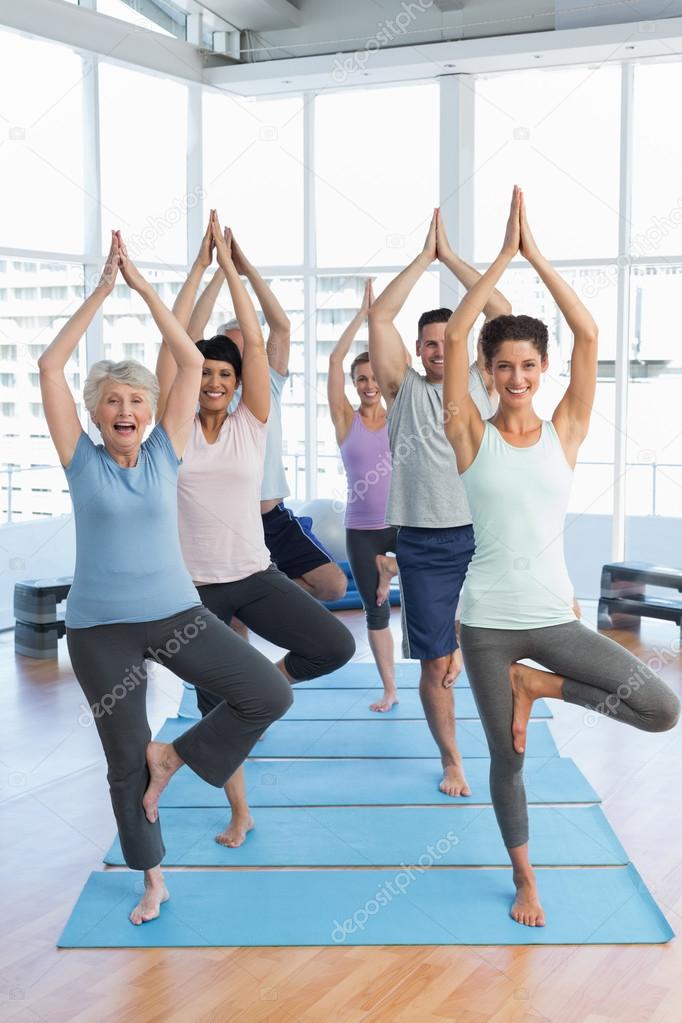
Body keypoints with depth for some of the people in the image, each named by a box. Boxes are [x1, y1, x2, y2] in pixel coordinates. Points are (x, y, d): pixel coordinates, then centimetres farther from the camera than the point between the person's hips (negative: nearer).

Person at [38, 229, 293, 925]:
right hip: (99, 628, -1)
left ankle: (173, 756, 8)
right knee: (125, 760, 8)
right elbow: (49, 365, -11)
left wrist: (143, 287, -6)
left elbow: (192, 363, -5)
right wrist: (102, 290, -10)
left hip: (175, 613, 1)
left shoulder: (164, 454, 0)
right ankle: (152, 879, 29)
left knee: (269, 694, -12)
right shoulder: (83, 461, -3)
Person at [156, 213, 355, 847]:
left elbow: (255, 344, -8)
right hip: (195, 583, 0)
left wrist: (230, 265, -8)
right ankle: (239, 812, 28)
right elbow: (172, 342, -9)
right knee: (214, 700, 9)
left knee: (337, 647, -16)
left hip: (255, 575, 1)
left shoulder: (251, 423, 1)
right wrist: (198, 266, -8)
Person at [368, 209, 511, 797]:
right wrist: (424, 257, 2)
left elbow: (502, 313, 0)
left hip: (480, 535, 1)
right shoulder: (405, 390, 7)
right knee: (435, 662, 6)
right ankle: (451, 759, 24)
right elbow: (380, 318, -2)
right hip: (423, 544, 0)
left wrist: (452, 257, 1)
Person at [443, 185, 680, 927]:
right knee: (507, 756, 10)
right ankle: (524, 879, 34)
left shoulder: (565, 431, 0)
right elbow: (453, 336, -13)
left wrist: (536, 256, -9)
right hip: (487, 620, -1)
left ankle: (538, 686, 9)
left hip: (554, 615, 2)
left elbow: (588, 335, -9)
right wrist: (503, 254, -12)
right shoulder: (472, 435, -3)